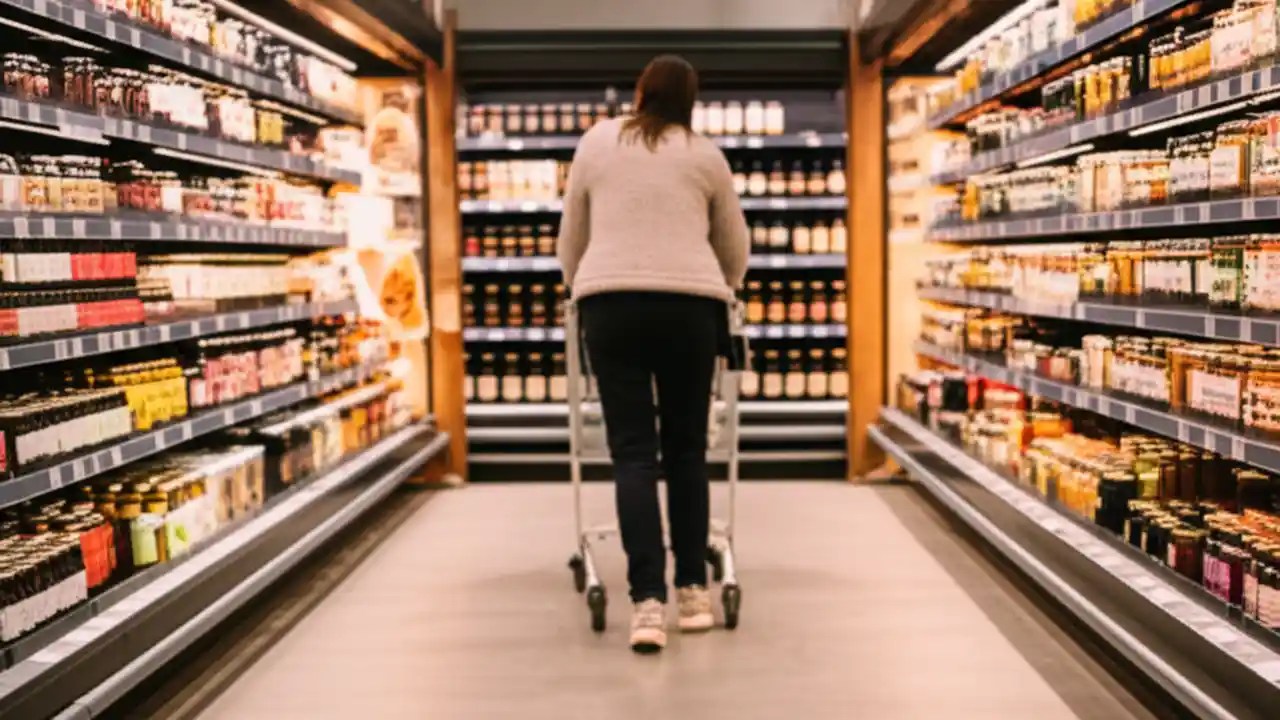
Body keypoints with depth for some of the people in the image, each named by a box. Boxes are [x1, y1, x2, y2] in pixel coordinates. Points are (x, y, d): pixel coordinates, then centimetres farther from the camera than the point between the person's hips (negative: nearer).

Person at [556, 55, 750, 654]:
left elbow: (570, 239, 19)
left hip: (610, 305, 0)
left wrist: (584, 292, 35)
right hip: (690, 307, 1)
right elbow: (735, 249, 23)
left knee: (633, 452, 0)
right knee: (686, 449, 11)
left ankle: (648, 603, -8)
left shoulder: (595, 143, 15)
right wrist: (717, 291, 41)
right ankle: (693, 592, 18)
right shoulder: (706, 155, 15)